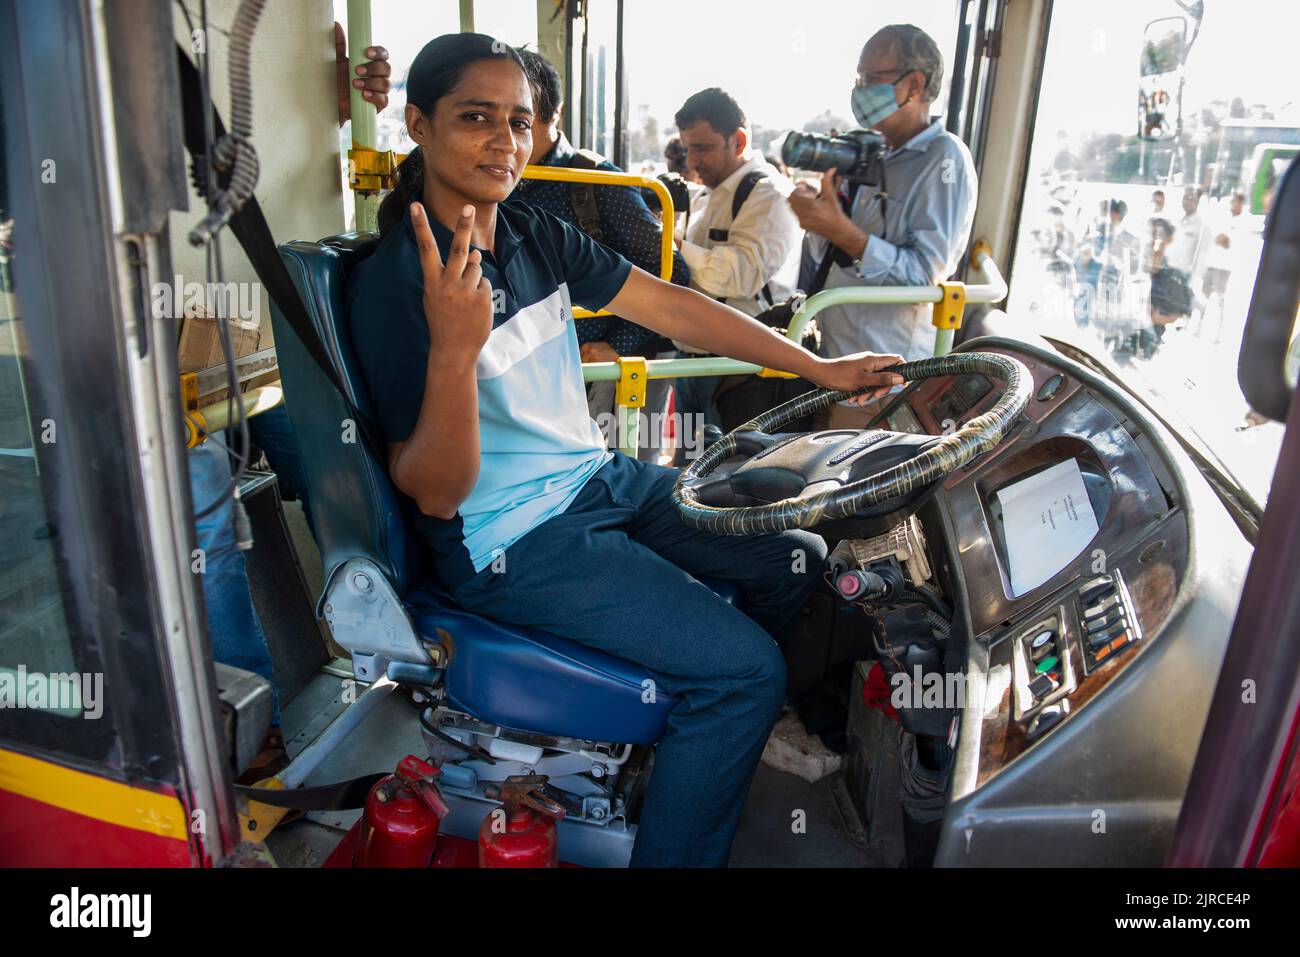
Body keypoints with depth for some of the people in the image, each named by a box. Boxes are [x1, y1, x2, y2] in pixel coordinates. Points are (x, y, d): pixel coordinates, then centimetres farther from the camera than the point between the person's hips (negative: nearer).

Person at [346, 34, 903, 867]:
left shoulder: (537, 236, 5)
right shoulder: (395, 282, -18)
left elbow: (668, 306, 6)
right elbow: (435, 492, -21)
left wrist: (819, 368, 5)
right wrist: (454, 348, -38)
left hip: (599, 478, 8)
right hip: (510, 544, -8)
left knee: (800, 561, 11)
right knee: (743, 666, -17)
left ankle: (737, 746, 33)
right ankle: (674, 853, 6)